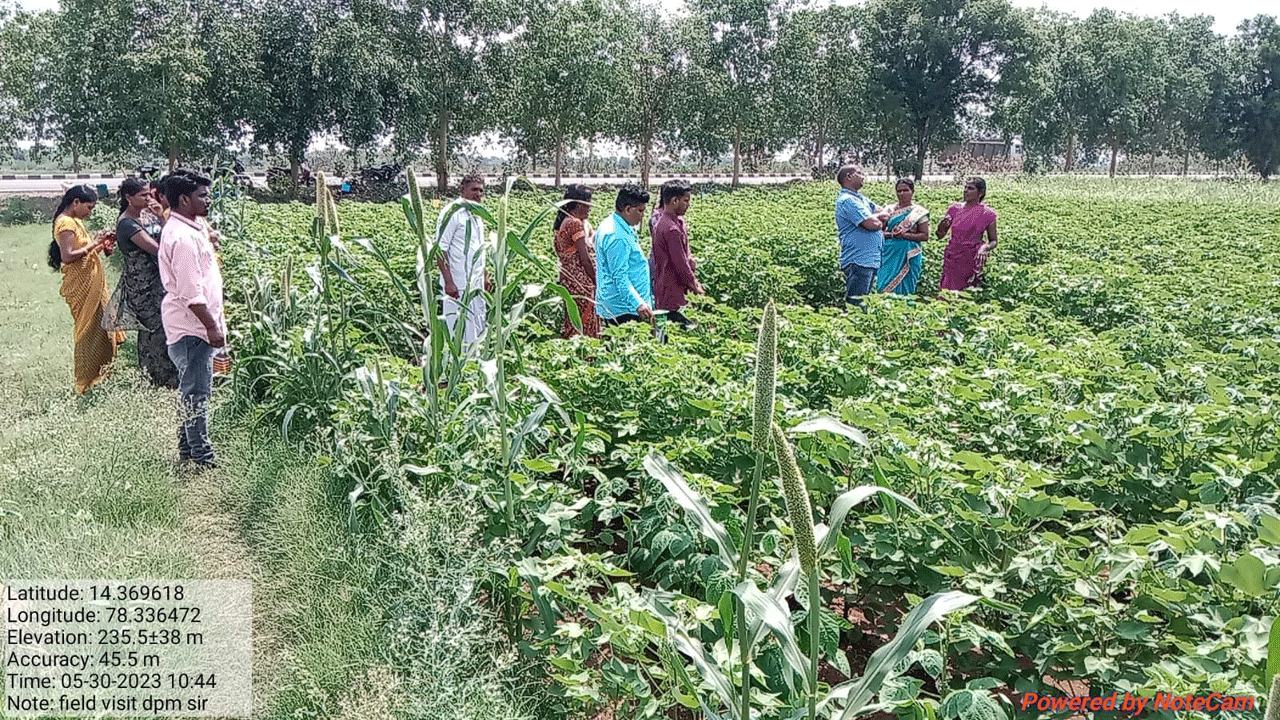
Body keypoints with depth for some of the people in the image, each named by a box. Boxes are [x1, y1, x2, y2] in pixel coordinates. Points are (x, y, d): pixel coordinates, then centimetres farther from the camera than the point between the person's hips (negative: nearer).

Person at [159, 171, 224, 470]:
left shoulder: (185, 229, 14)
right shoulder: (184, 237, -20)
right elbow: (190, 293, -23)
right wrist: (212, 326, -19)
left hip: (194, 325, 11)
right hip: (192, 327, -11)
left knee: (193, 390, 17)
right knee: (197, 392, -4)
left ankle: (188, 450, 27)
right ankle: (202, 459, 3)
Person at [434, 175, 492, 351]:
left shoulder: (476, 214, 15)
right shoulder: (452, 212, -12)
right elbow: (440, 249, -16)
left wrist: (485, 276, 20)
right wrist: (448, 282, -22)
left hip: (476, 285, 9)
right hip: (457, 285, -9)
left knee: (478, 333, 10)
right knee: (459, 332, -7)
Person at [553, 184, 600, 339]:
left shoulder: (563, 222, 13)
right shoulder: (576, 223, -16)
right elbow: (585, 258, -16)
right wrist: (596, 281, -9)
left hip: (568, 277, 10)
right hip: (580, 279, -10)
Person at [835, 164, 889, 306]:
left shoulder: (861, 198, 20)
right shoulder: (847, 200, -13)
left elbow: (885, 215, 20)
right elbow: (872, 224, -20)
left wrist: (875, 217, -2)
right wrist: (879, 220, 5)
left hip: (871, 260, 10)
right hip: (858, 261, -10)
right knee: (855, 304, -11)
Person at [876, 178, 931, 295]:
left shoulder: (919, 212, 2)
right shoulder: (890, 210, 10)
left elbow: (925, 236, -2)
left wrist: (905, 235, -13)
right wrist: (892, 235, -12)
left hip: (909, 255, -2)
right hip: (890, 253, 2)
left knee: (905, 288, -2)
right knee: (885, 287, -5)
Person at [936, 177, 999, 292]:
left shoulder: (987, 214, -2)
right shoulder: (955, 208, 5)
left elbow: (993, 241, 5)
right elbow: (940, 235, 8)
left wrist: (985, 248, -17)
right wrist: (942, 225, -15)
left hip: (972, 258, -3)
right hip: (952, 256, 3)